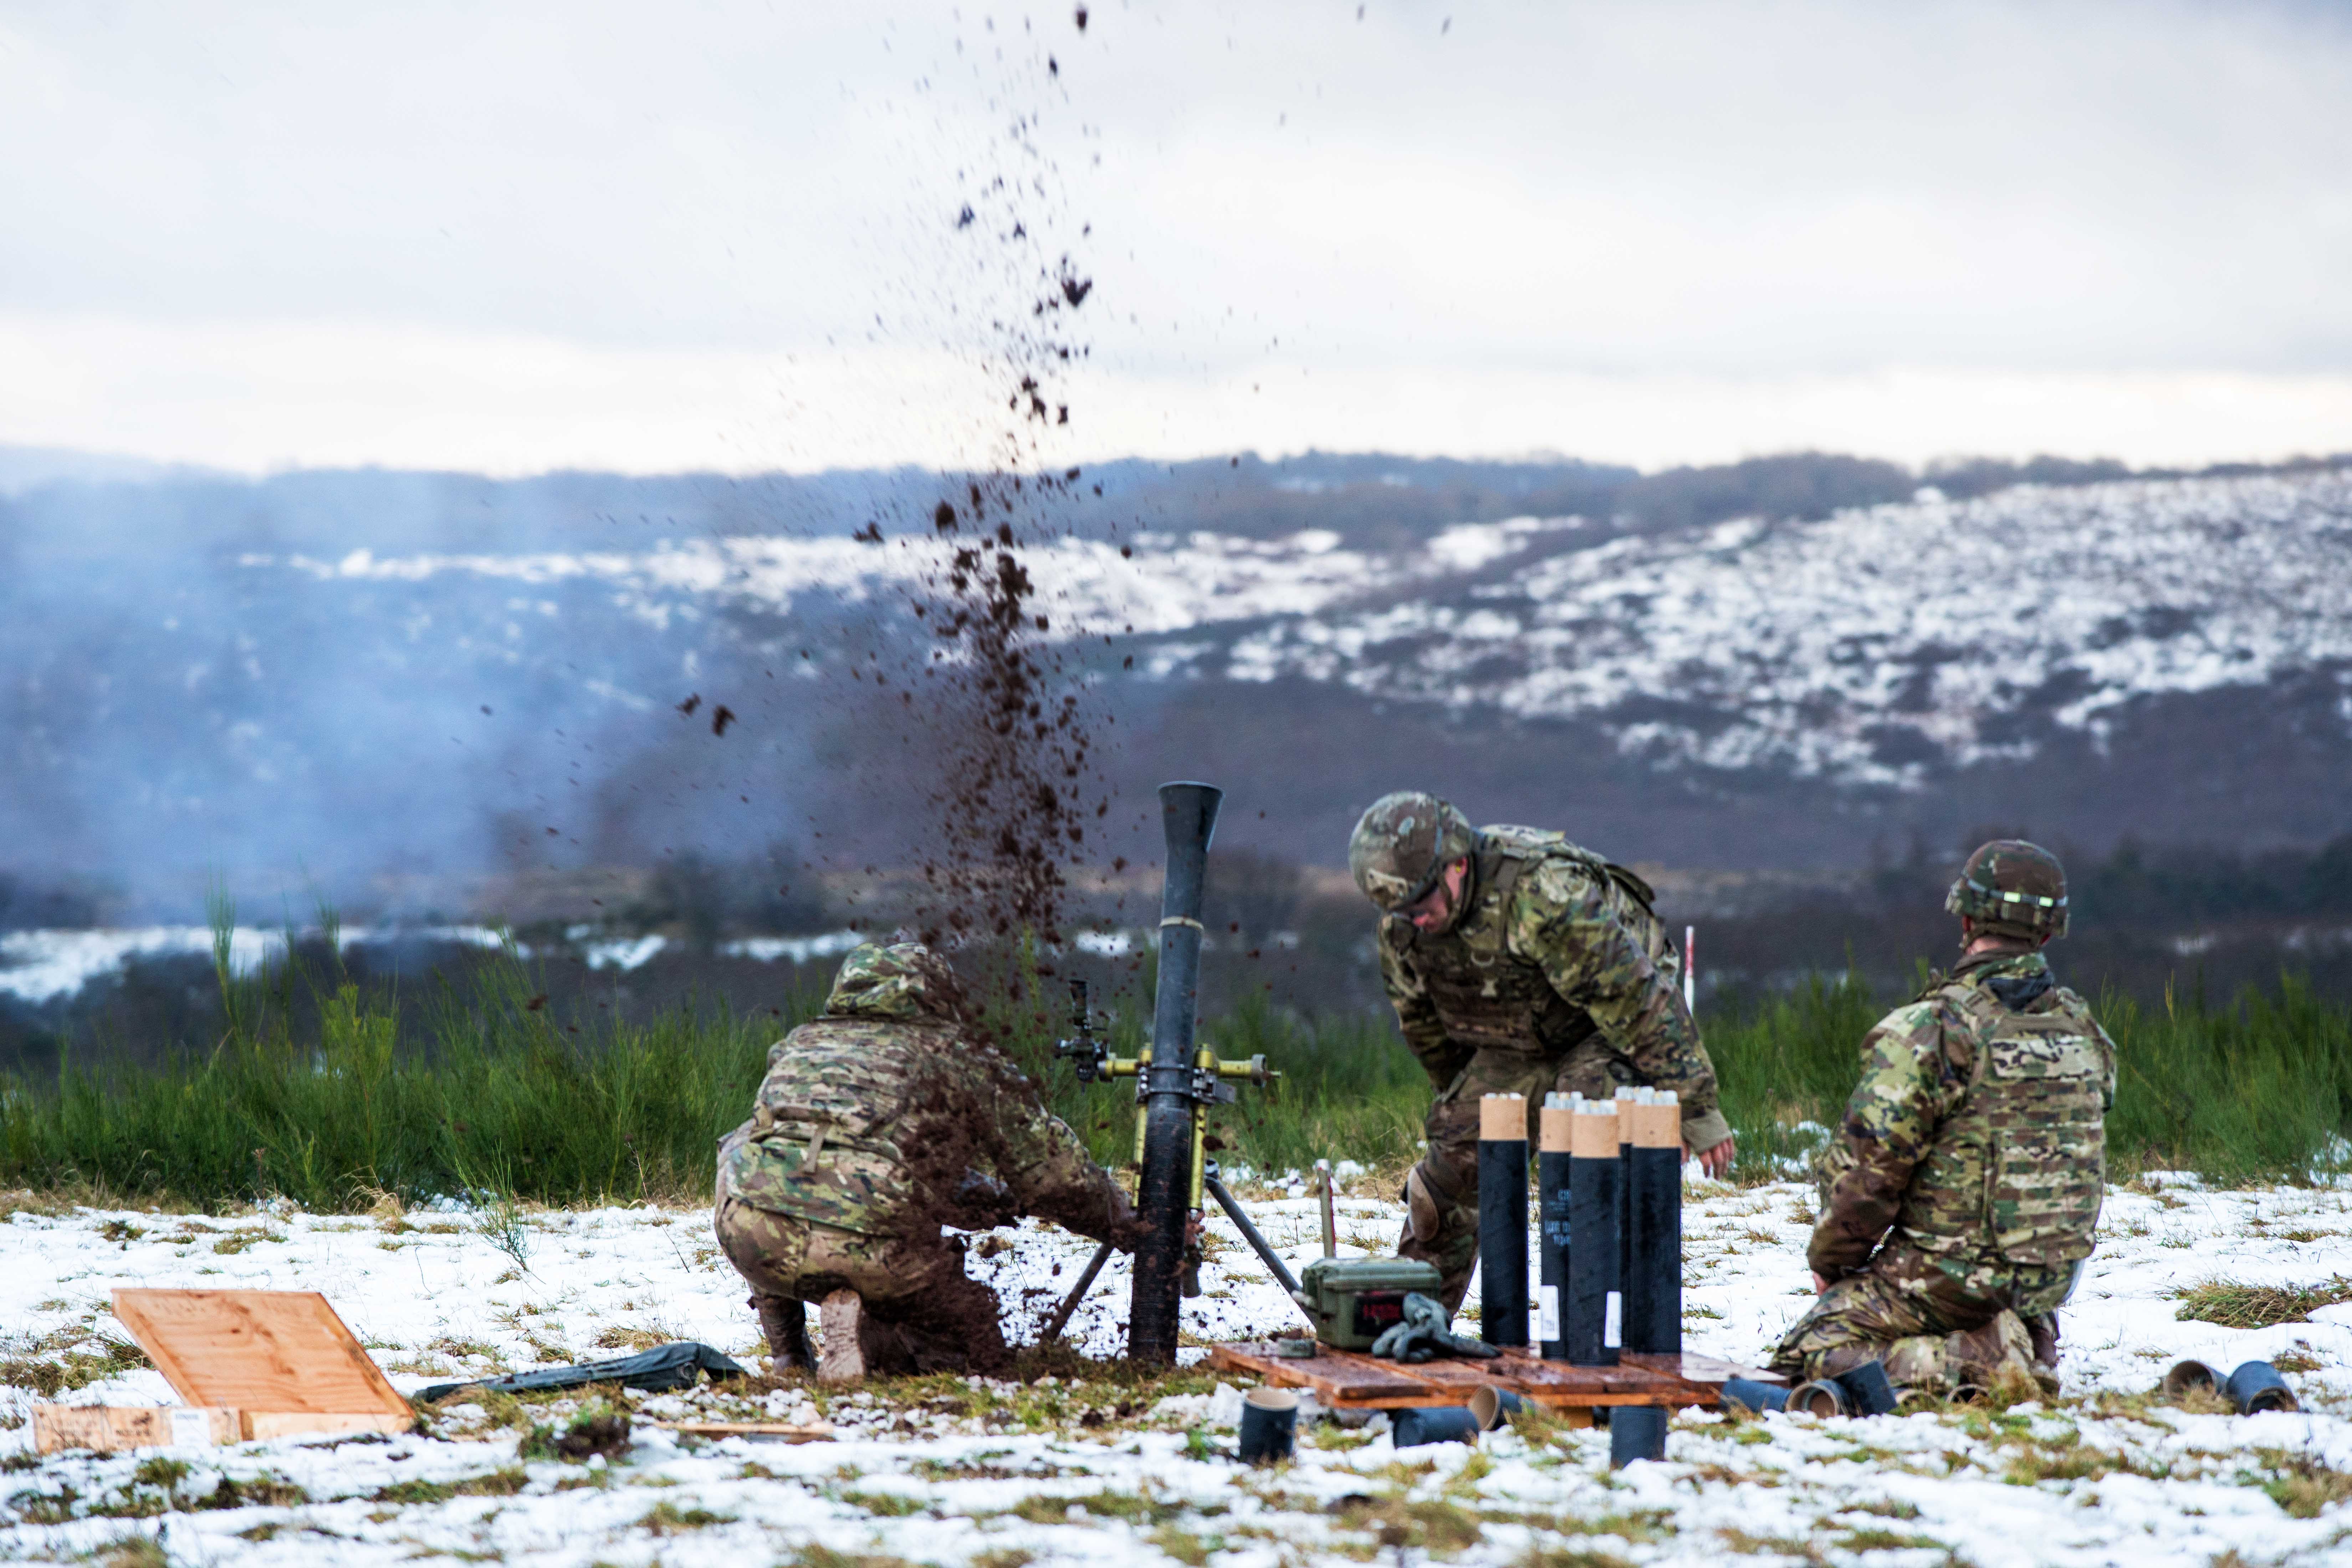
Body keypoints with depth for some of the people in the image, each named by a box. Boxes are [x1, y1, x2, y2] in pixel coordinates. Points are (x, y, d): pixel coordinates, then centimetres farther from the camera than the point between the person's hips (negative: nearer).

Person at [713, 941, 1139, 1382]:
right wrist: (1128, 1225, 42)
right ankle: (868, 1337, -9)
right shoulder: (960, 1057, 19)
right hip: (865, 1247, -4)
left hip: (750, 1237, 4)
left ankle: (788, 1348, 26)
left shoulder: (802, 1040, 31)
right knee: (974, 1346, 20)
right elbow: (1056, 1176, 22)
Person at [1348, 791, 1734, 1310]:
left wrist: (1695, 1108, -30)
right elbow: (1423, 1023, 7)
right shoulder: (1401, 927, -14)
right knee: (1455, 1156, -1)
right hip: (1513, 1047, 6)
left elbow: (1632, 995, -33)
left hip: (1607, 1033, -6)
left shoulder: (1544, 893, -38)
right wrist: (1461, 1102, 18)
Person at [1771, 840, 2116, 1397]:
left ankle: (1933, 1367, -19)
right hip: (2051, 1281, 7)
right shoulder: (2085, 1031, 5)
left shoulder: (1930, 1029, -17)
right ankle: (2022, 1348, 7)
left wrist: (1831, 1261, 2)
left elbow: (1866, 1168, -16)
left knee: (1806, 1353, 0)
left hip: (1950, 1276, -7)